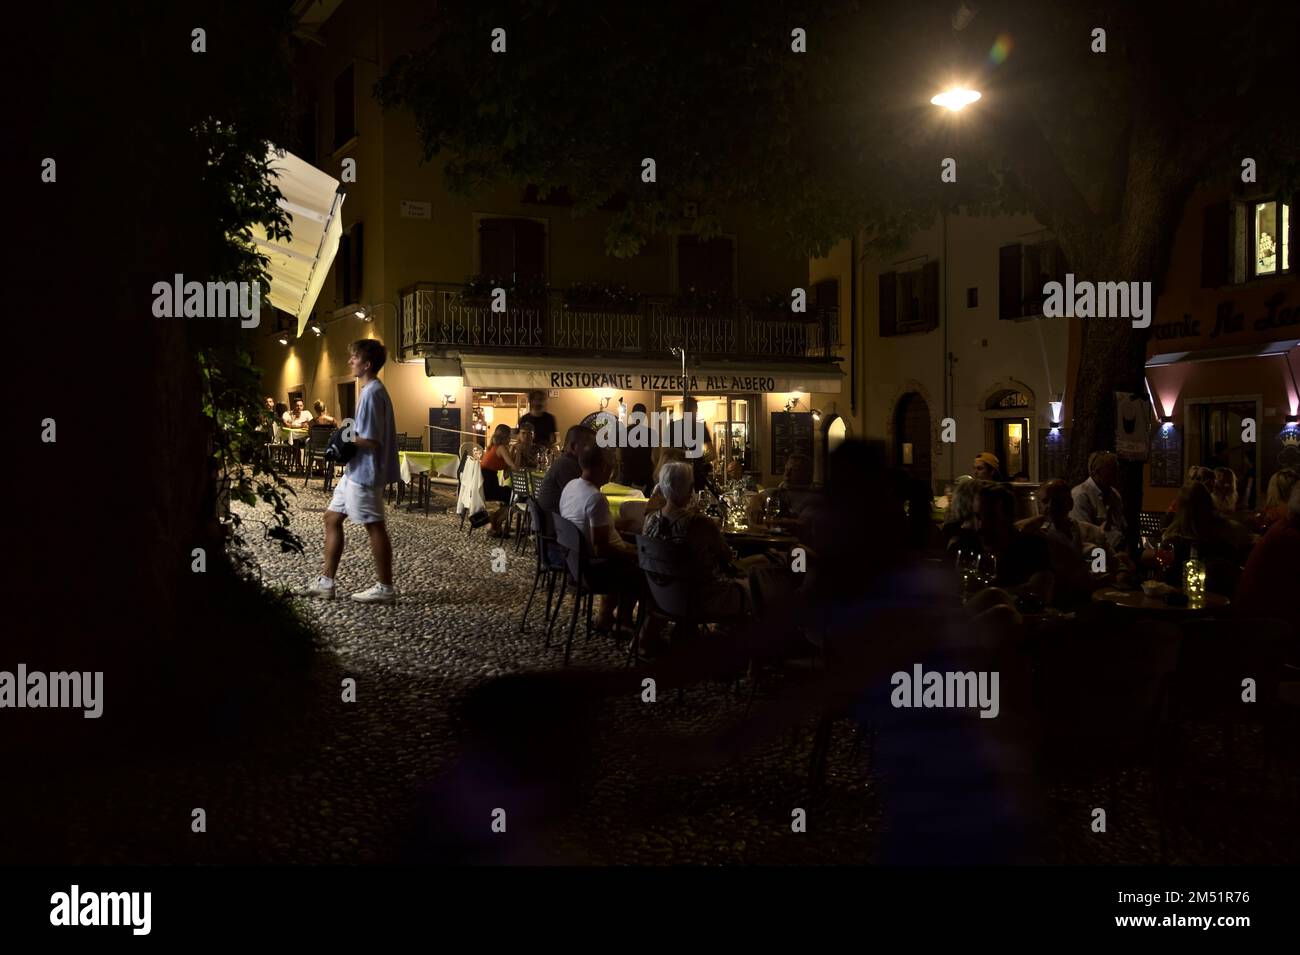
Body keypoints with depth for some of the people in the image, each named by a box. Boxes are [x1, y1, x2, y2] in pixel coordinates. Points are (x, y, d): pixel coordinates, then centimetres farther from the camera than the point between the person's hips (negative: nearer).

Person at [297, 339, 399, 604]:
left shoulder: (372, 393, -18)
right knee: (332, 517, 13)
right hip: (356, 470, 11)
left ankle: (385, 588, 5)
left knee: (374, 526, -3)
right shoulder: (372, 390, 14)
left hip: (365, 472, -11)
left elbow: (370, 440, -23)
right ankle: (326, 582, 18)